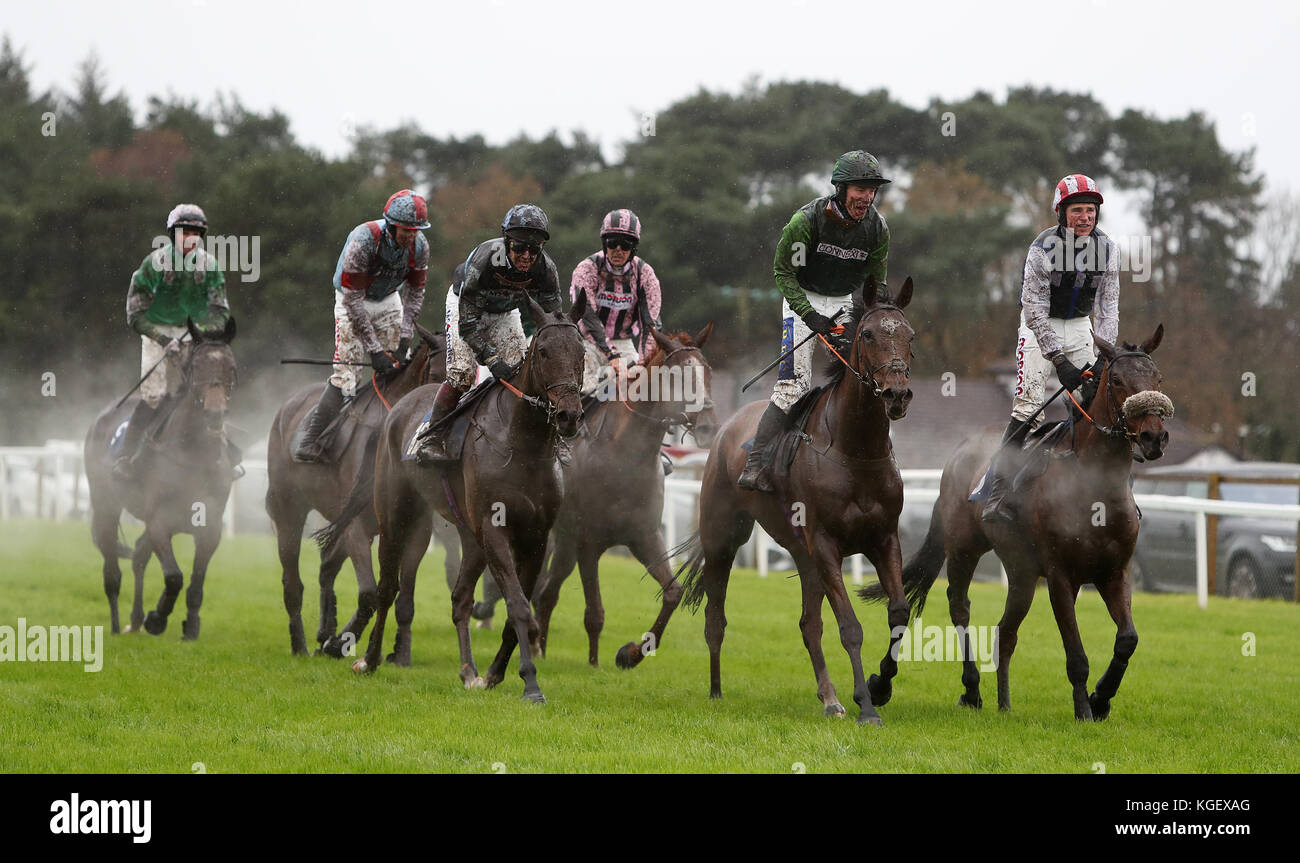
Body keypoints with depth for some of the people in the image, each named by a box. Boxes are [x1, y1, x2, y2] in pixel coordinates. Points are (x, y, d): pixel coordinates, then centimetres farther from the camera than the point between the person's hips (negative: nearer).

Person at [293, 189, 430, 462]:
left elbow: (415, 293, -4)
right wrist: (374, 349, -29)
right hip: (352, 300, -6)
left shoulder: (419, 245, -16)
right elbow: (353, 299, -29)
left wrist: (404, 338, -14)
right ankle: (308, 443, -19)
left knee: (397, 369, -3)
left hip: (388, 300, 6)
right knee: (345, 372, -16)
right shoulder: (363, 240, -33)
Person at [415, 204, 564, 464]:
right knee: (462, 374, -19)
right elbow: (467, 323, -36)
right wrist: (492, 359, -44)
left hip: (505, 312, 4)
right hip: (464, 304, -4)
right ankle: (431, 439, -13)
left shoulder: (546, 270, -29)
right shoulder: (484, 261, -40)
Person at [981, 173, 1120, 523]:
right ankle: (998, 491, -19)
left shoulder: (1107, 249, -9)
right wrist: (1059, 360, -28)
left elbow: (1108, 307, -4)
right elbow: (1035, 310, -23)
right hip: (1040, 325, -4)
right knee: (1029, 405, -16)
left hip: (1079, 325, 4)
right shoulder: (1043, 248, -22)